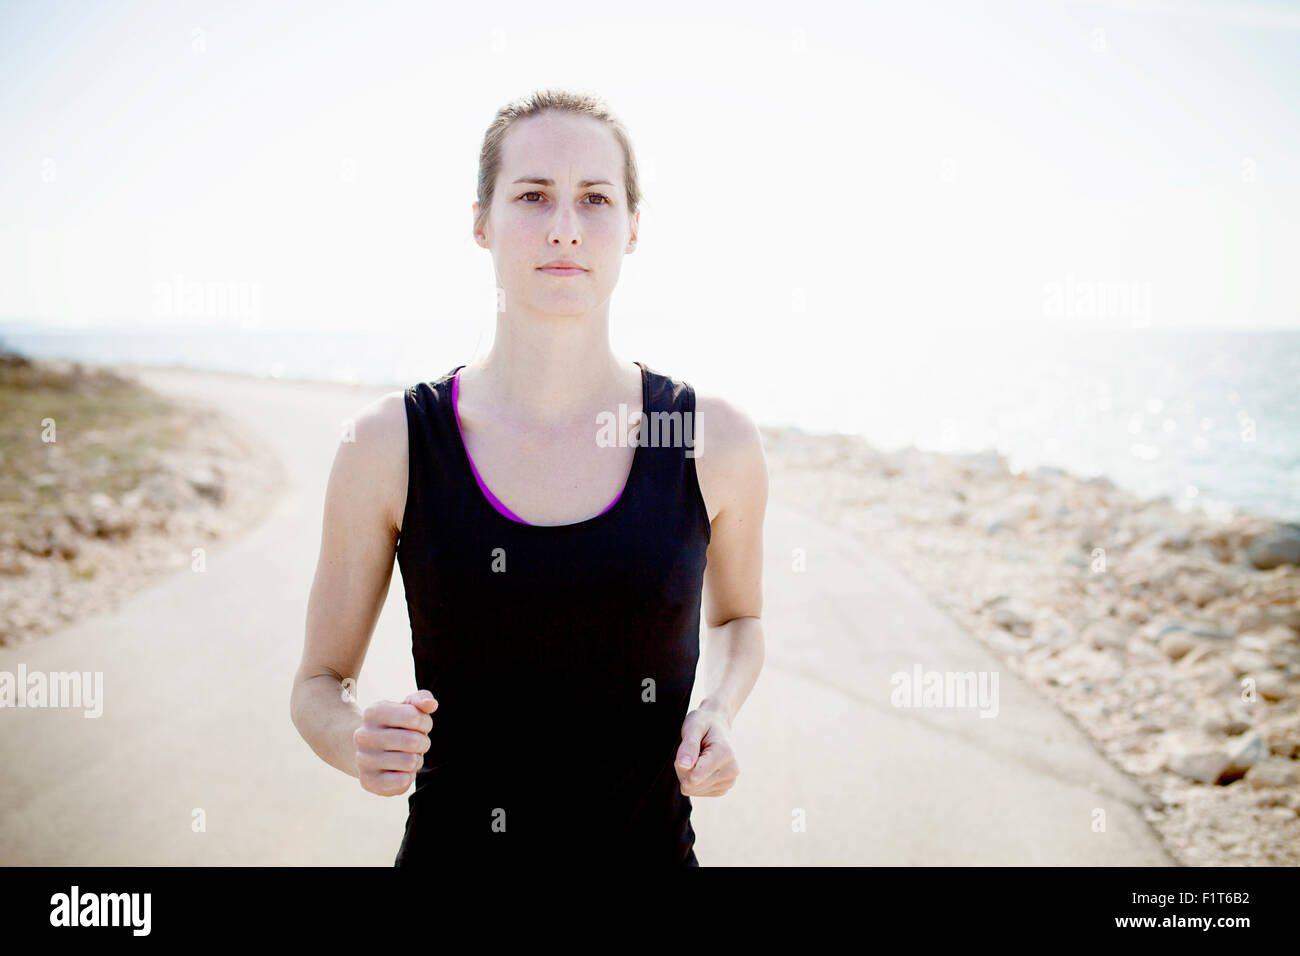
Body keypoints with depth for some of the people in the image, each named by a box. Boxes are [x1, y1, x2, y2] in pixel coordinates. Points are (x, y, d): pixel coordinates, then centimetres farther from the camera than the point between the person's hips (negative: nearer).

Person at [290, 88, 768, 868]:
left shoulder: (715, 442, -9)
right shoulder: (391, 445, -10)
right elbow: (318, 686, 0)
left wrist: (718, 710, -8)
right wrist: (359, 740, -21)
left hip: (652, 846, 1)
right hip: (451, 845, 0)